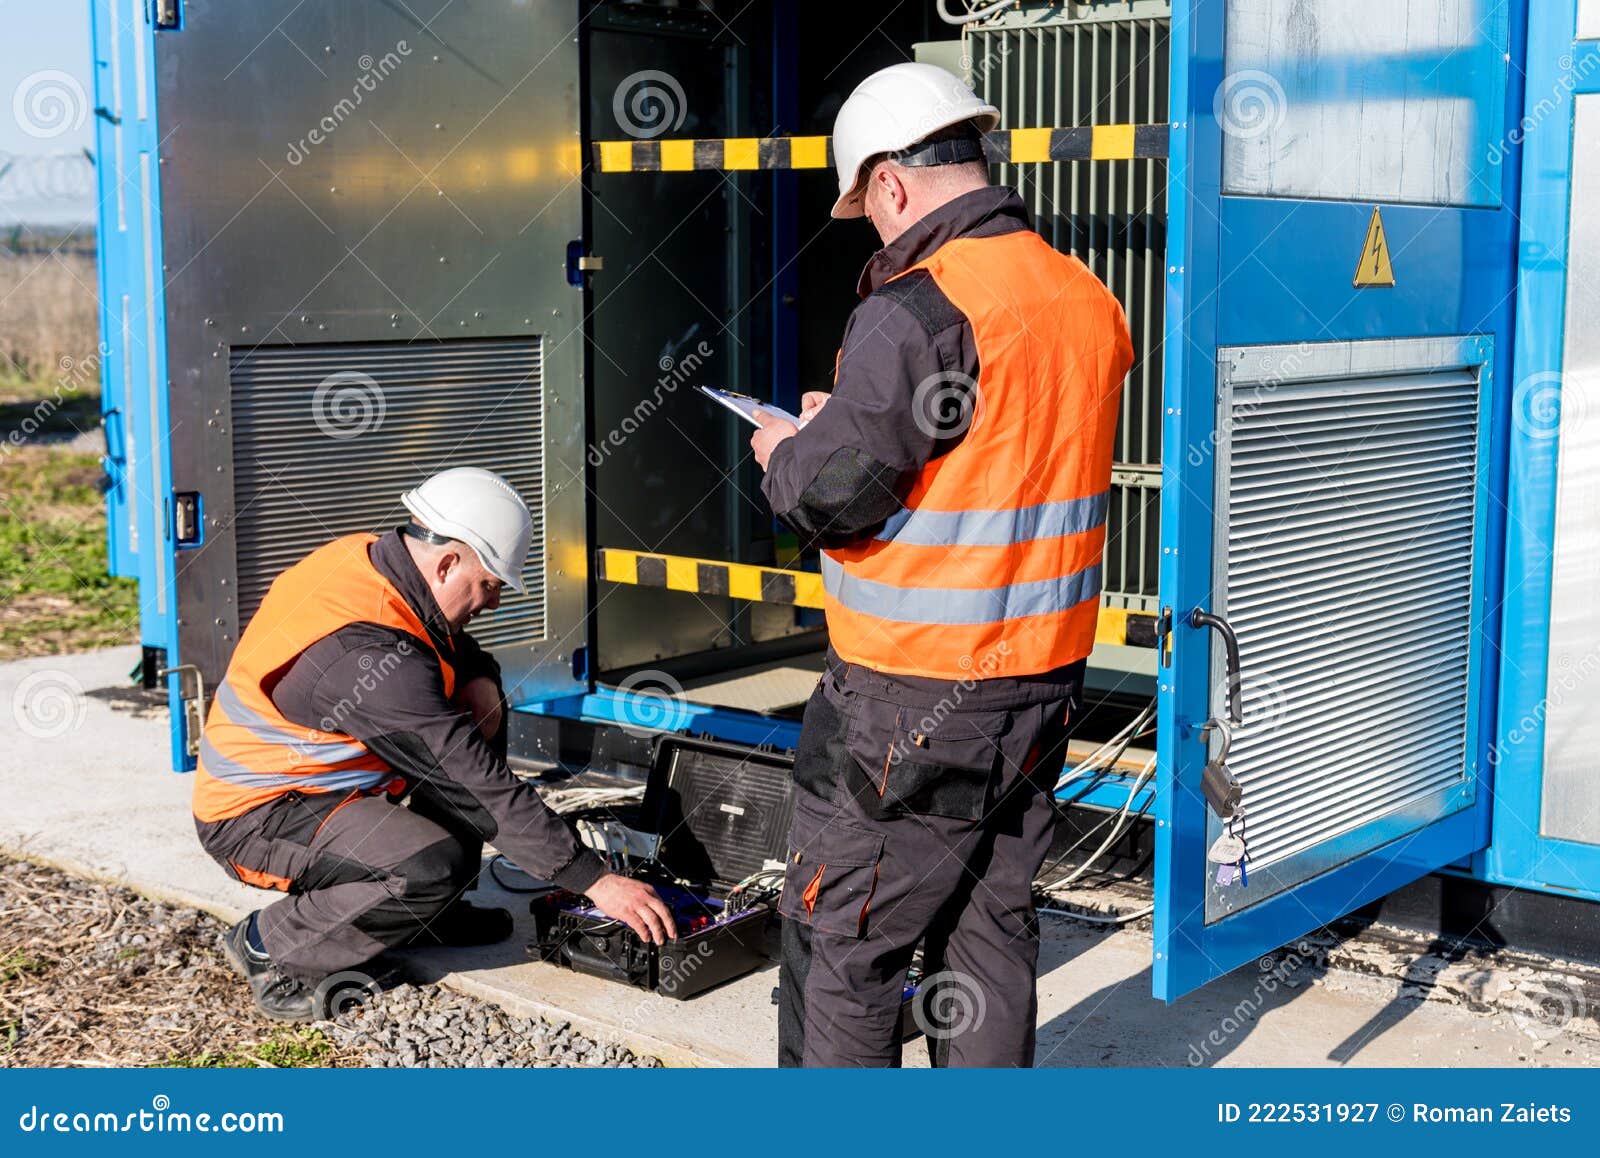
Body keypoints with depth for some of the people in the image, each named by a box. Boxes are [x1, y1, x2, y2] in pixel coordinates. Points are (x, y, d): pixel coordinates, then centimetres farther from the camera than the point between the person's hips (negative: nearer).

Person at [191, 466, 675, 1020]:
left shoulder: (367, 558, -4)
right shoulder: (371, 652, -32)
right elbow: (483, 788, -30)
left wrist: (477, 676, -7)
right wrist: (594, 880, -26)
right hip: (257, 817, -10)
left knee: (476, 700, 3)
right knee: (436, 866, -32)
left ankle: (428, 910, 10)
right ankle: (266, 944, -7)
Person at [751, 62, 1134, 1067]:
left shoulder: (918, 312, -19)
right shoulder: (1091, 303, 6)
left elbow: (831, 497, -20)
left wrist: (788, 449, 3)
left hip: (912, 708, -8)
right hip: (1045, 683, 8)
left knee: (840, 950, 6)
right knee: (991, 930, 18)